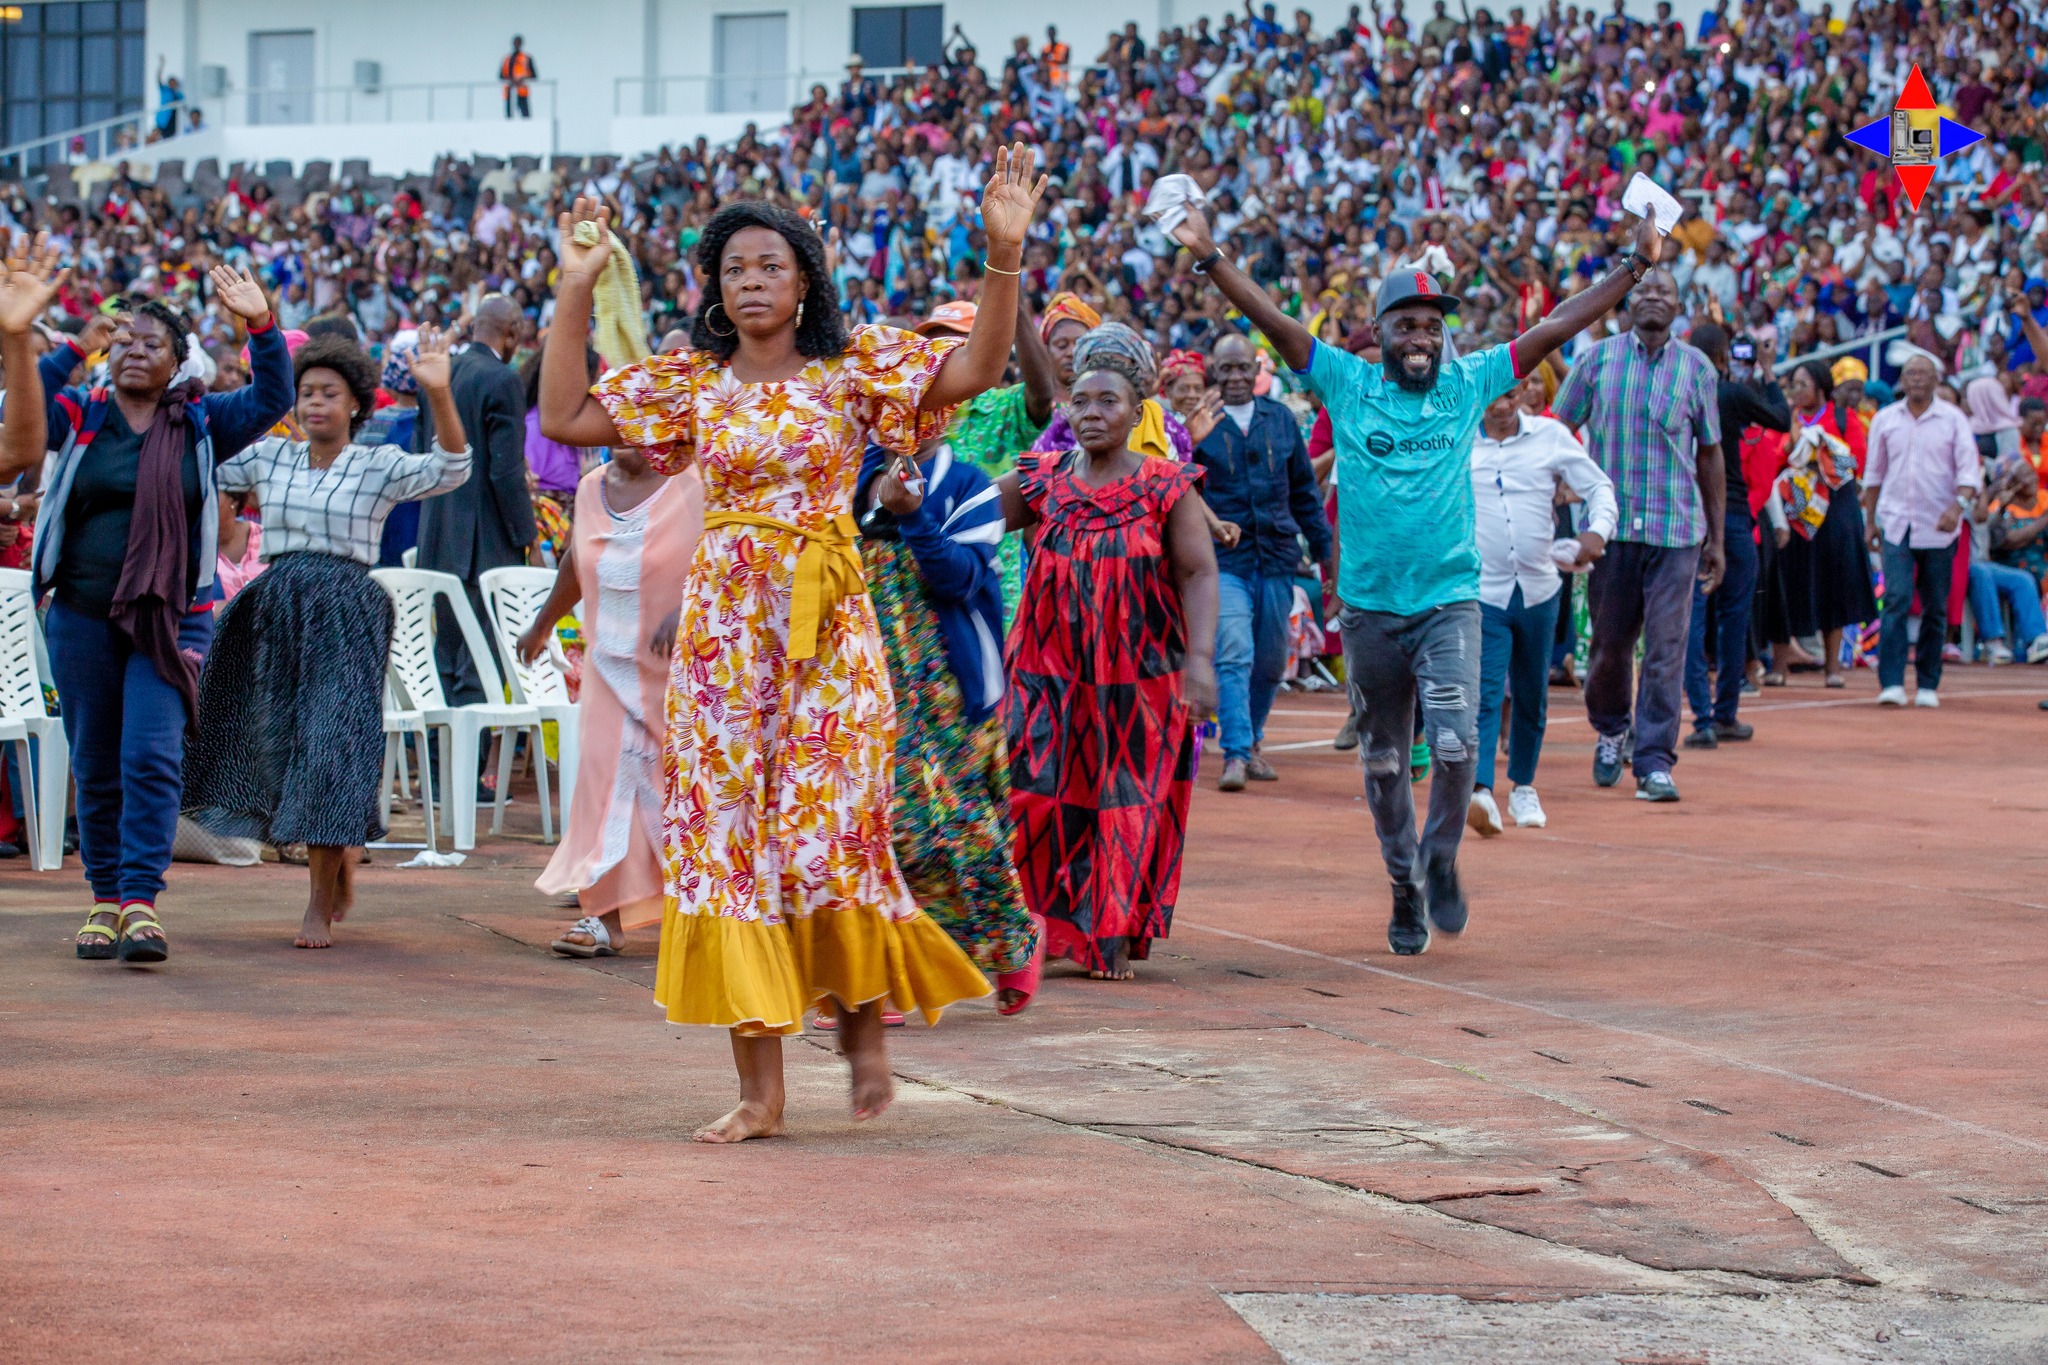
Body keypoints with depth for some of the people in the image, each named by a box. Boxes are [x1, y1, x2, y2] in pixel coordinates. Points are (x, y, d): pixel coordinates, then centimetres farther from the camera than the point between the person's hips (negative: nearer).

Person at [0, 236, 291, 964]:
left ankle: (141, 902, -15)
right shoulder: (78, 416, 2)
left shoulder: (200, 426, 4)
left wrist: (260, 325, -21)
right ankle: (106, 896, 22)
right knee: (95, 765, 9)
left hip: (172, 618, -1)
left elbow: (272, 399, -7)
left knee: (152, 754, -14)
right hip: (82, 617, 1)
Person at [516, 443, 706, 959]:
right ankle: (606, 914, -4)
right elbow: (577, 564, 25)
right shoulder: (591, 489, 10)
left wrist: (685, 612, -30)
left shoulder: (689, 486, -8)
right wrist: (544, 622, 36)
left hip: (677, 664, -5)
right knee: (607, 771, -2)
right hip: (611, 661, 5)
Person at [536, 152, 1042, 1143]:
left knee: (829, 822, -7)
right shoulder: (690, 382, 9)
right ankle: (759, 1089, 3)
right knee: (728, 830, -1)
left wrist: (1004, 253, -24)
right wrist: (574, 292, 2)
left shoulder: (853, 369, 1)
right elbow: (563, 418, 5)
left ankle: (864, 1025, 19)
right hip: (724, 627, 2)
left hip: (824, 625, -2)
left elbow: (976, 370, -12)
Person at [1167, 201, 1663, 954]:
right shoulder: (1347, 384, 2)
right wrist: (1211, 257, -16)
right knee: (1385, 760, 9)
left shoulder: (1468, 384, 4)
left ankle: (1441, 863, 9)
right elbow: (1276, 323, -6)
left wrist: (1633, 266, 0)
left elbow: (1554, 329, 3)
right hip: (1370, 606, 1)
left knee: (1456, 743, -16)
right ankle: (1406, 890, 24)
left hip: (1450, 601, -1)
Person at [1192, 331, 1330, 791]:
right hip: (1224, 560, -4)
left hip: (1277, 558, 4)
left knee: (1270, 662, 10)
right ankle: (1235, 754, -18)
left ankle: (1252, 741, 29)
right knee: (1233, 657, -16)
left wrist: (1324, 547, 17)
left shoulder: (1281, 420, 10)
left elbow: (1304, 490, 17)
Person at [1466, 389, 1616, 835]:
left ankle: (1522, 786, 31)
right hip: (1480, 592, -3)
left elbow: (1598, 486, 7)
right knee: (1482, 692, -17)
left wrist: (1598, 530, -13)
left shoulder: (1552, 436, 3)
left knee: (1531, 695, 14)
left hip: (1539, 589, 3)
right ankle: (1480, 791, -29)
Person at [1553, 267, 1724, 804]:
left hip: (1676, 530, 0)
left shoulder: (1697, 368, 6)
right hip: (1610, 523, 0)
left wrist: (1717, 538, 10)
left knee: (1666, 648, -6)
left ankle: (1655, 761, -2)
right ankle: (1610, 730, 34)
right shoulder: (1597, 359, 4)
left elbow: (1710, 455, 11)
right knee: (1610, 642, 8)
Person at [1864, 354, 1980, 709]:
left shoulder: (1953, 419, 1)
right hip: (1896, 523, 0)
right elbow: (1873, 473, 16)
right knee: (1896, 599, -14)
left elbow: (1969, 468, -6)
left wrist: (1958, 506, -23)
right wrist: (1871, 521, 15)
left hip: (1938, 527, 0)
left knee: (1935, 608, 5)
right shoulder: (1884, 420, 7)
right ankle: (1891, 683, -19)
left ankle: (1927, 685, 15)